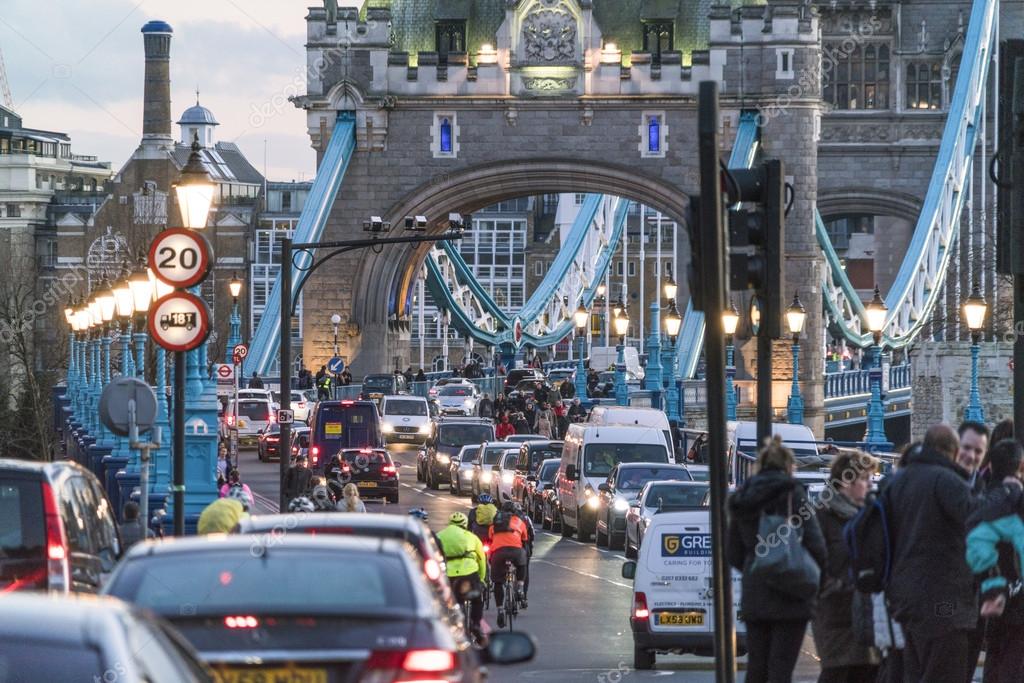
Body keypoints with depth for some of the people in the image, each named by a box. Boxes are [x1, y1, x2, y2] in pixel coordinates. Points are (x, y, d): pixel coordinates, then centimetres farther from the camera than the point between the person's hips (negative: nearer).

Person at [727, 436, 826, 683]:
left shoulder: (742, 499, 11)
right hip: (789, 598, -6)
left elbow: (733, 553, 13)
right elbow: (814, 542, -14)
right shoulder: (792, 493, -8)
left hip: (753, 596, 6)